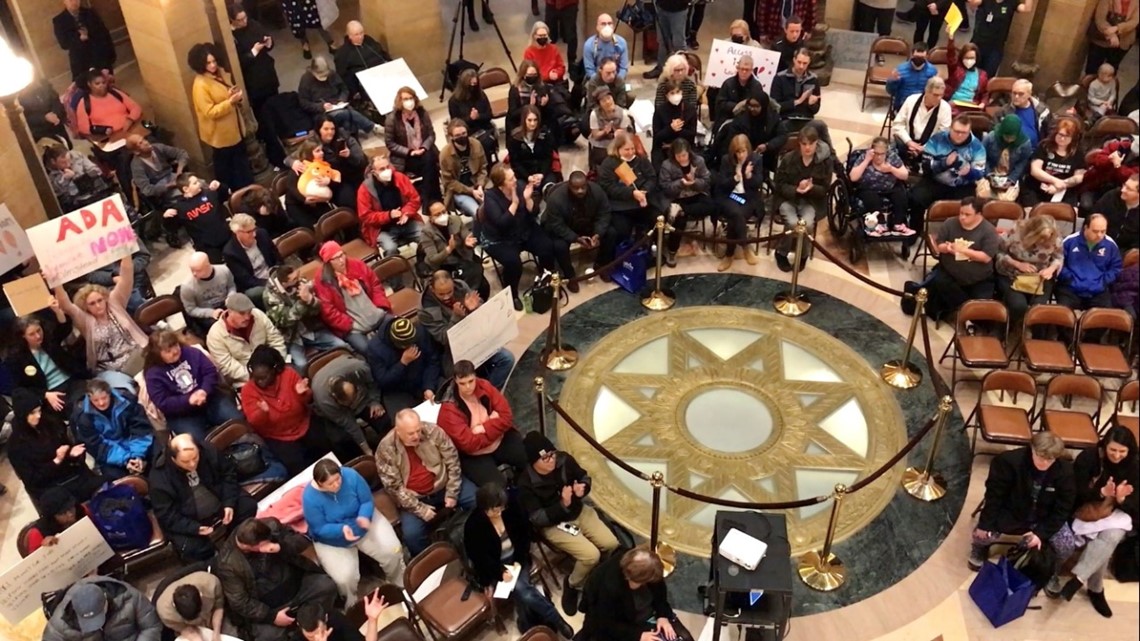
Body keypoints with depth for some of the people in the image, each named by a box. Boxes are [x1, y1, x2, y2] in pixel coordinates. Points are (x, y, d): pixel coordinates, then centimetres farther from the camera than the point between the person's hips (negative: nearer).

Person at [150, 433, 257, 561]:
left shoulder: (208, 450, -17)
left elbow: (228, 473, 0)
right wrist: (194, 528, -28)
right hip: (189, 521, -4)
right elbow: (166, 515, -18)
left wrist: (229, 503, -11)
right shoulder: (160, 477, -25)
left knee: (248, 506, -15)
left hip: (220, 505, 4)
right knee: (193, 550, -26)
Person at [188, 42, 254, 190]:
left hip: (234, 128, 8)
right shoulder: (200, 85, -25)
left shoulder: (220, 73, 0)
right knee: (225, 166, 11)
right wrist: (230, 101, -35)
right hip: (221, 133, -8)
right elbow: (210, 112, -26)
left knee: (241, 162, 24)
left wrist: (237, 95, -11)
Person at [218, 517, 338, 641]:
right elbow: (239, 602, -17)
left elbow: (303, 540, -10)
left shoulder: (271, 526, -13)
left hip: (294, 583, 4)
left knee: (326, 586, -17)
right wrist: (271, 616, -22)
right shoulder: (228, 562, -21)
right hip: (265, 607, -3)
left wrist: (280, 547, -30)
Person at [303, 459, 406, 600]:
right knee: (345, 578, -21)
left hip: (363, 526, 2)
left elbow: (367, 501, -12)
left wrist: (364, 517, -34)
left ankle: (400, 586, 15)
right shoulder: (310, 498, -27)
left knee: (393, 550, -14)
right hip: (332, 541, -2)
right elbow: (320, 529, -20)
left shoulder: (350, 475, -22)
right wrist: (341, 529, -38)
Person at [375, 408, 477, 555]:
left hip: (444, 485, 2)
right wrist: (419, 509, -17)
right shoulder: (386, 449, -19)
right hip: (414, 498, -2)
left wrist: (452, 493, -10)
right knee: (411, 534, -25)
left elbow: (452, 461, -7)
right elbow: (394, 486, -15)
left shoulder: (433, 431, -15)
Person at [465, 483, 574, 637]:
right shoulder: (473, 525, -19)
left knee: (521, 591, -27)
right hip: (492, 569, -2)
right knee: (521, 590, -27)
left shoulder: (511, 507, -10)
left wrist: (519, 560, -10)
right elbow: (479, 558, -14)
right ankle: (556, 621, -15)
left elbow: (524, 534, 1)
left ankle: (528, 625, -6)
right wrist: (501, 572, -24)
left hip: (516, 559, 3)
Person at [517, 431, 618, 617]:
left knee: (611, 544, -10)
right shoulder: (526, 484, -24)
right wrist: (562, 505, -33)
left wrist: (582, 489, -18)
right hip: (553, 524, -5)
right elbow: (537, 519, -21)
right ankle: (572, 585, 6)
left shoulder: (564, 460, -12)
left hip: (579, 511, 6)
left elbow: (584, 477, 6)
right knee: (591, 555, -23)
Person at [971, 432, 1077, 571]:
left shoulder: (1065, 471, -18)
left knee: (1066, 547, -19)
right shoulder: (1010, 461, -24)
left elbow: (1063, 509, -11)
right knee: (984, 534, -22)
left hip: (1045, 519, 2)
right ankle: (979, 548, 18)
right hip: (1010, 513, -2)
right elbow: (994, 495, -15)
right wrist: (985, 524, -19)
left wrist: (1041, 533, -19)